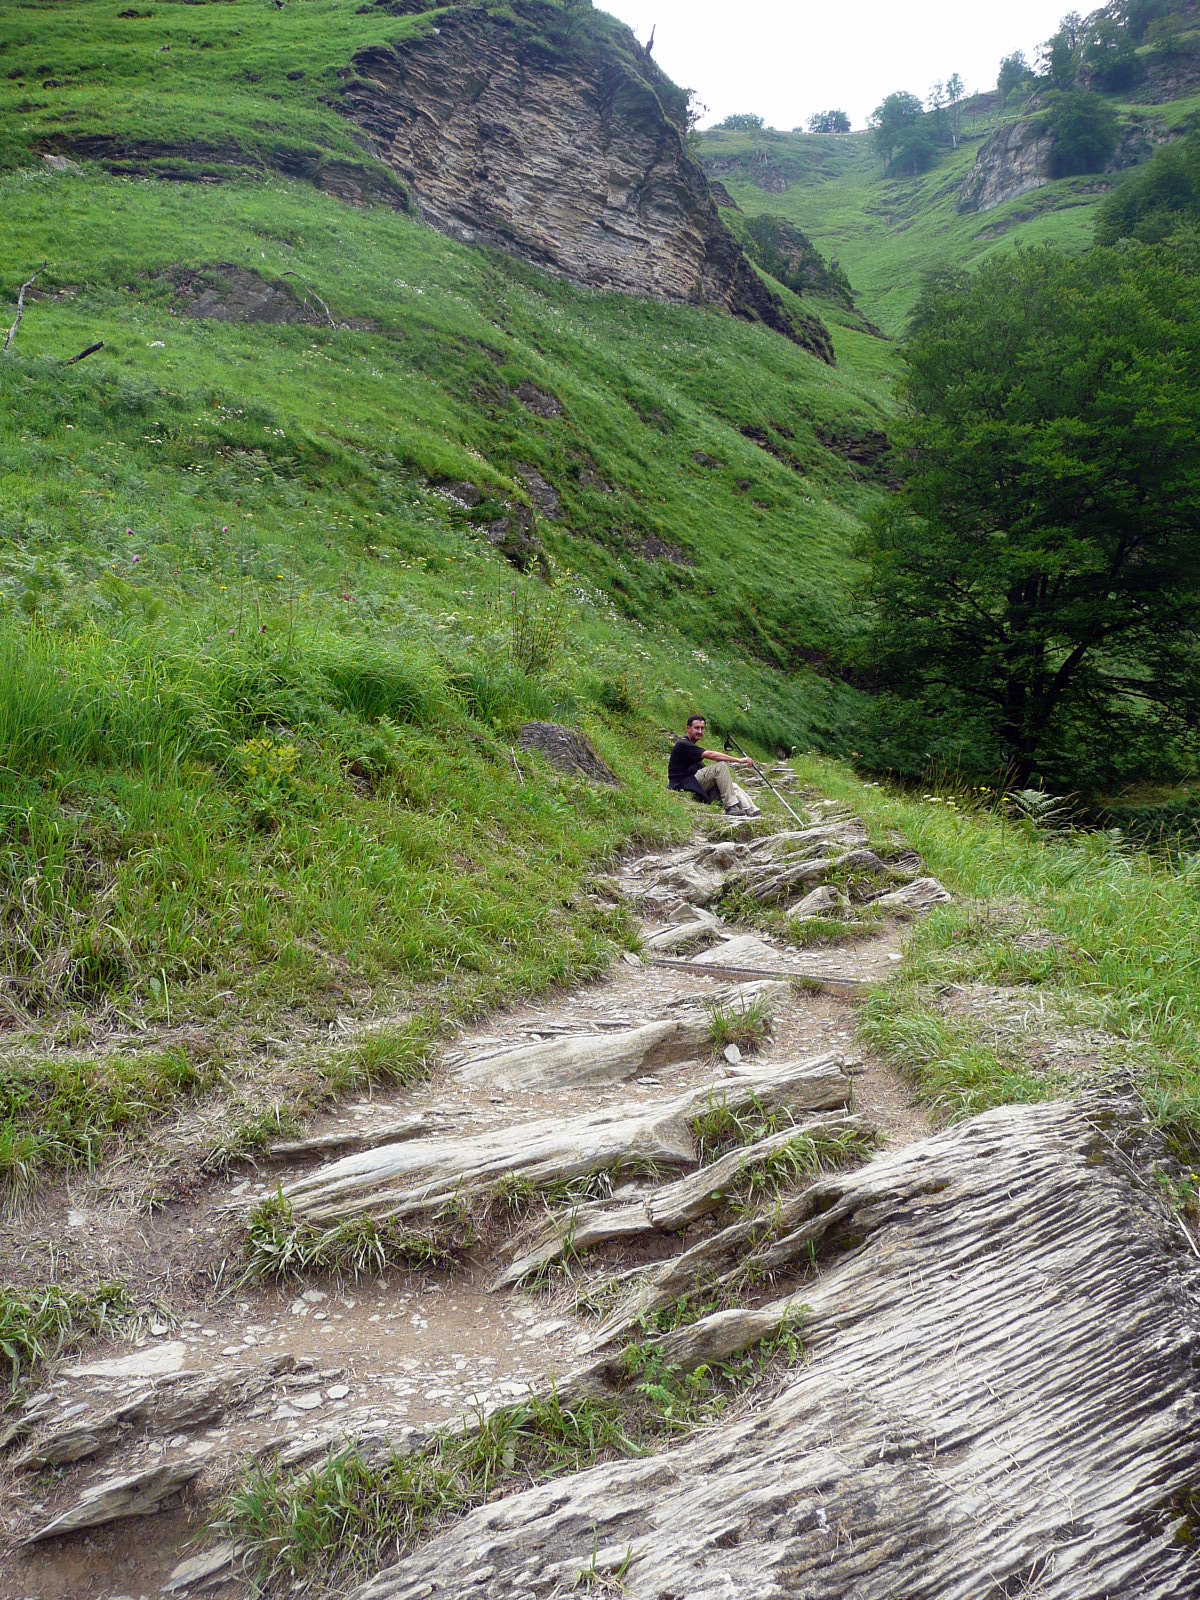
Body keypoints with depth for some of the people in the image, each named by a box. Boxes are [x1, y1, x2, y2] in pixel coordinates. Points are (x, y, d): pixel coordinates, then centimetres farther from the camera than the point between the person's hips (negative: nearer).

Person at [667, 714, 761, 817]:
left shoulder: (691, 747, 24)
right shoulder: (682, 745, -9)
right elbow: (710, 755, -18)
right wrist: (739, 760, -20)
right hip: (683, 787, -9)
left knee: (733, 786, -4)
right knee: (721, 766, -20)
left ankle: (753, 813, -18)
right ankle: (731, 808, -22)